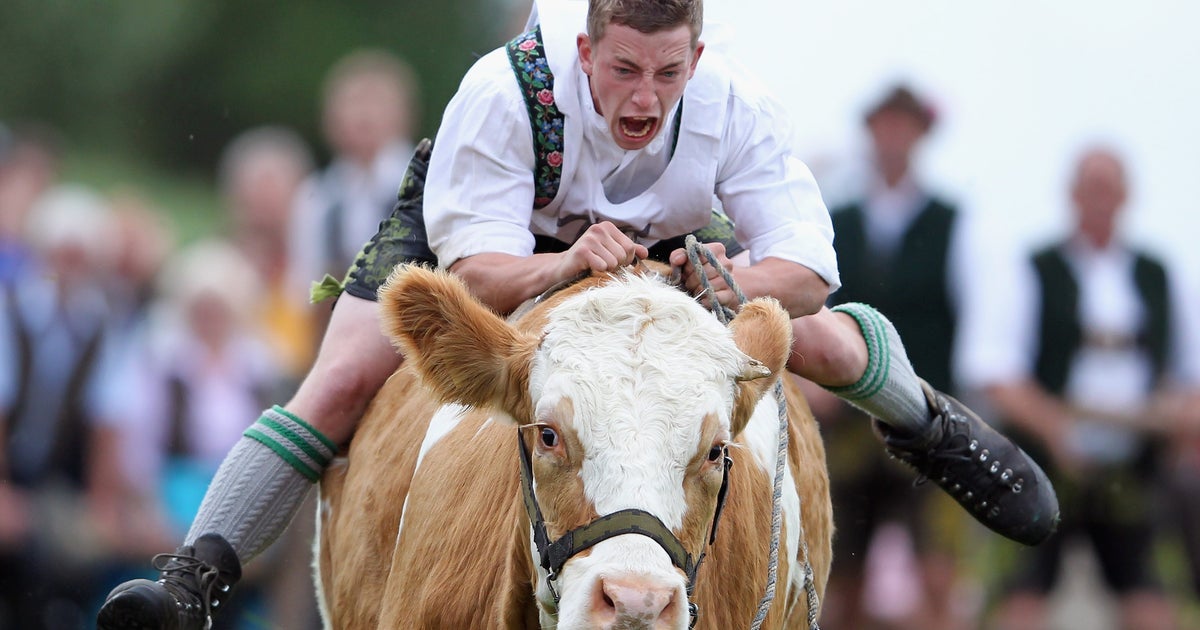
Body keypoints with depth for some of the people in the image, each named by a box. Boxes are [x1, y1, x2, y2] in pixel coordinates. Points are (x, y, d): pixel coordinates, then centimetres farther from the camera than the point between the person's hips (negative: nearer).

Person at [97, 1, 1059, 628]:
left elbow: (808, 269, -30)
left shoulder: (734, 110, -32)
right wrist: (565, 266, -61)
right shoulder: (506, 91, -40)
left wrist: (732, 284, -53)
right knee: (345, 381, -22)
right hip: (472, 224, -3)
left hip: (654, 240, 3)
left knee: (822, 342, -6)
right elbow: (472, 267, -40)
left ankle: (927, 426, 30)